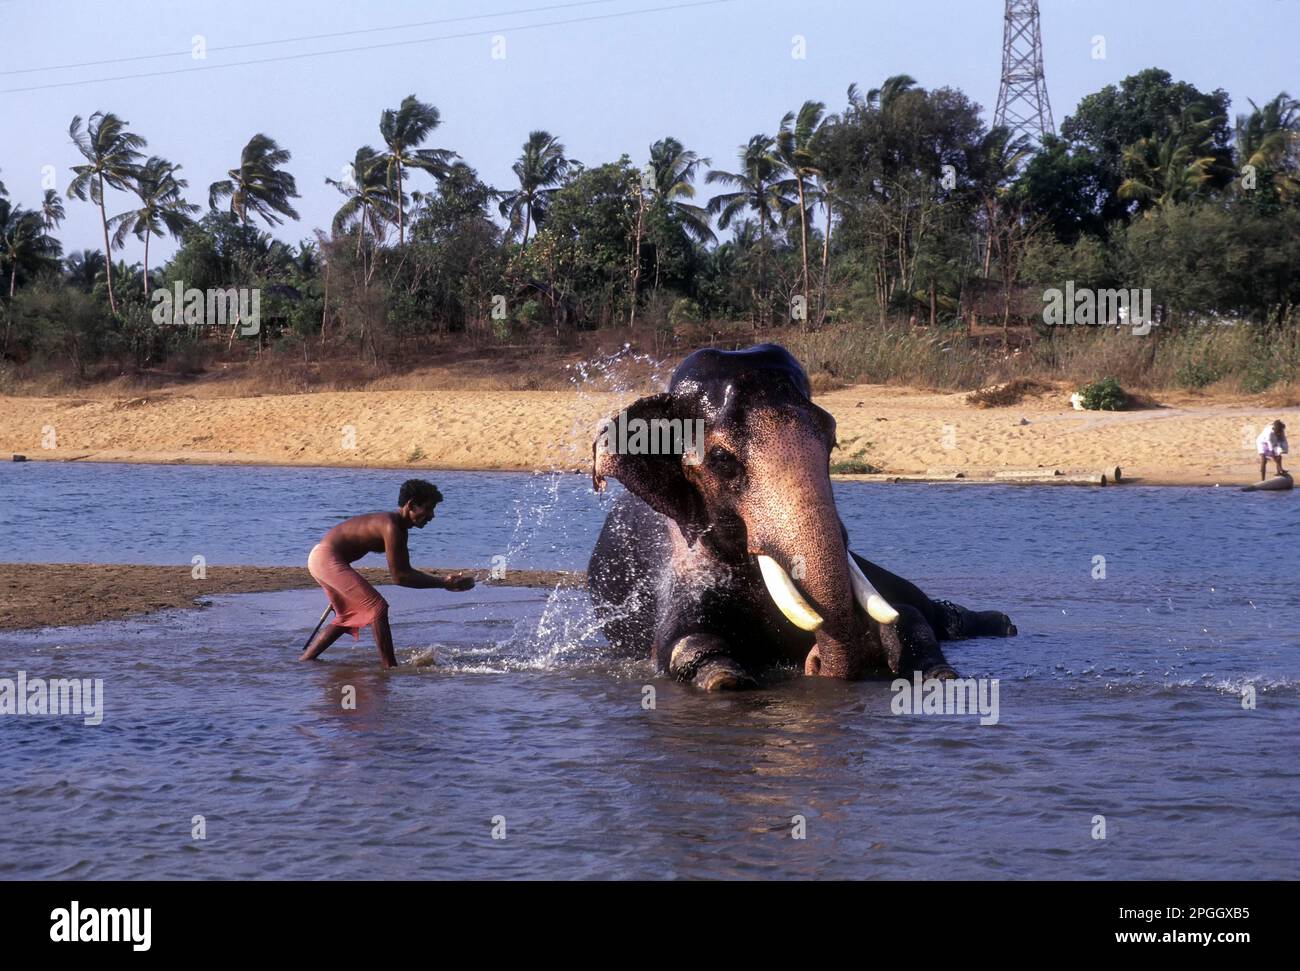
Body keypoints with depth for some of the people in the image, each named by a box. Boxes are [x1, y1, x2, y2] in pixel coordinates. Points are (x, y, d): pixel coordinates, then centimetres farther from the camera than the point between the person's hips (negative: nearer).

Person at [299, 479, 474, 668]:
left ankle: (303, 661, 29)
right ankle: (390, 667, -16)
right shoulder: (391, 526, -21)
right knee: (377, 608, -14)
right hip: (327, 559, -11)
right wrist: (443, 584, -21)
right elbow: (398, 577, -21)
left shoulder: (399, 528, 11)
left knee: (348, 617, 24)